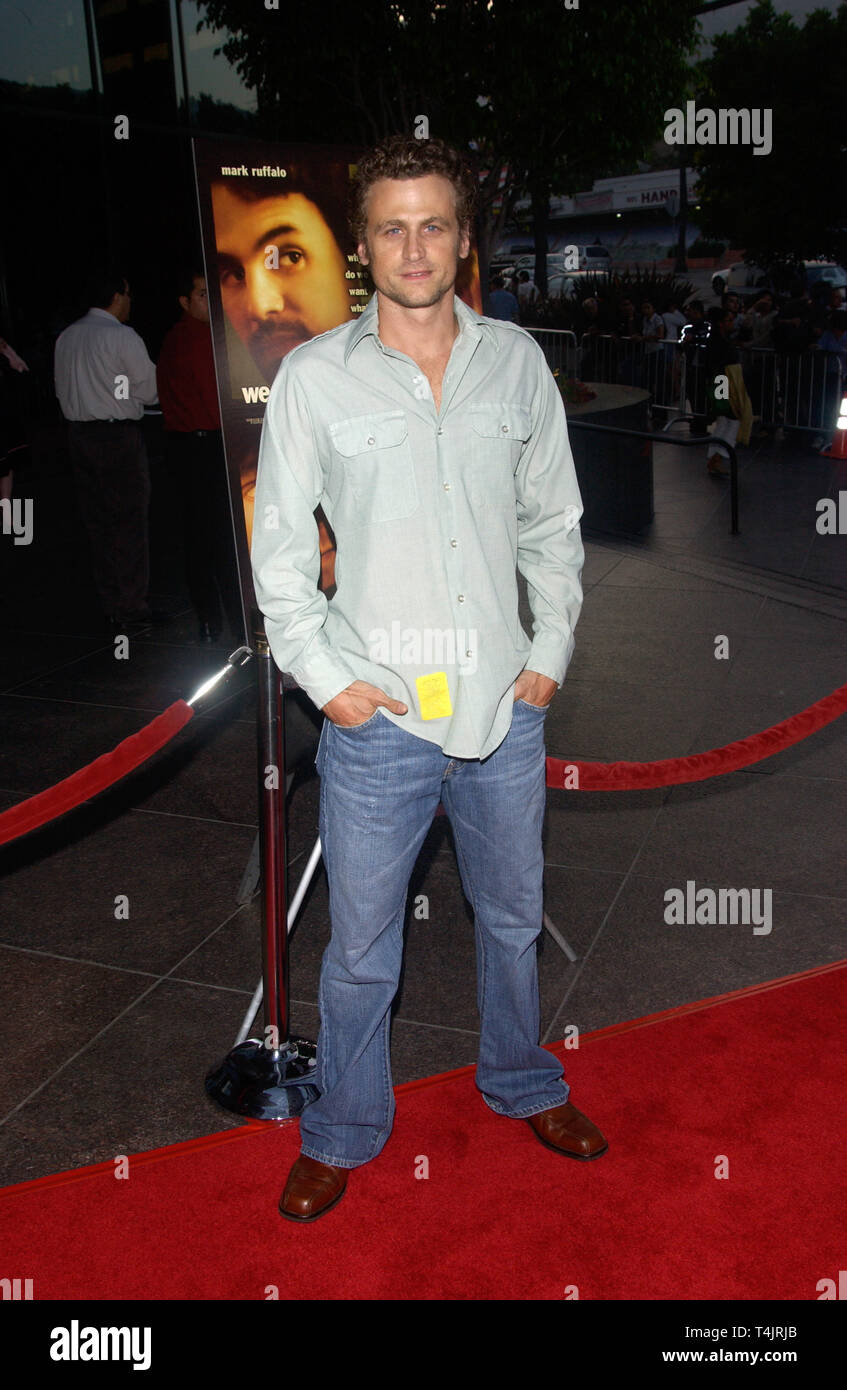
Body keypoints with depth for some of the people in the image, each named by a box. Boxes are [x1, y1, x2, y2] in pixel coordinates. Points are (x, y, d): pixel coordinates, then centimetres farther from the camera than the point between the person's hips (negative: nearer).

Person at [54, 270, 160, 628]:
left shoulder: (66, 337, 11)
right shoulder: (122, 337, -10)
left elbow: (62, 389, 18)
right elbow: (149, 391, -7)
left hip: (78, 433, 7)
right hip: (119, 435, -7)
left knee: (97, 521, 9)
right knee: (130, 521, -1)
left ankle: (111, 605, 15)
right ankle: (132, 606, 1)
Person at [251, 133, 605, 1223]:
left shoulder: (516, 361, 4)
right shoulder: (313, 376, -3)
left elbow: (554, 522, 10)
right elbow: (278, 546, 1)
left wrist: (550, 652, 3)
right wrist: (323, 673, -7)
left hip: (507, 705, 3)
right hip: (377, 718, -2)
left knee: (513, 917, 20)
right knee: (361, 947, 11)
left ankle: (522, 1083, 46)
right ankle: (342, 1132, 35)